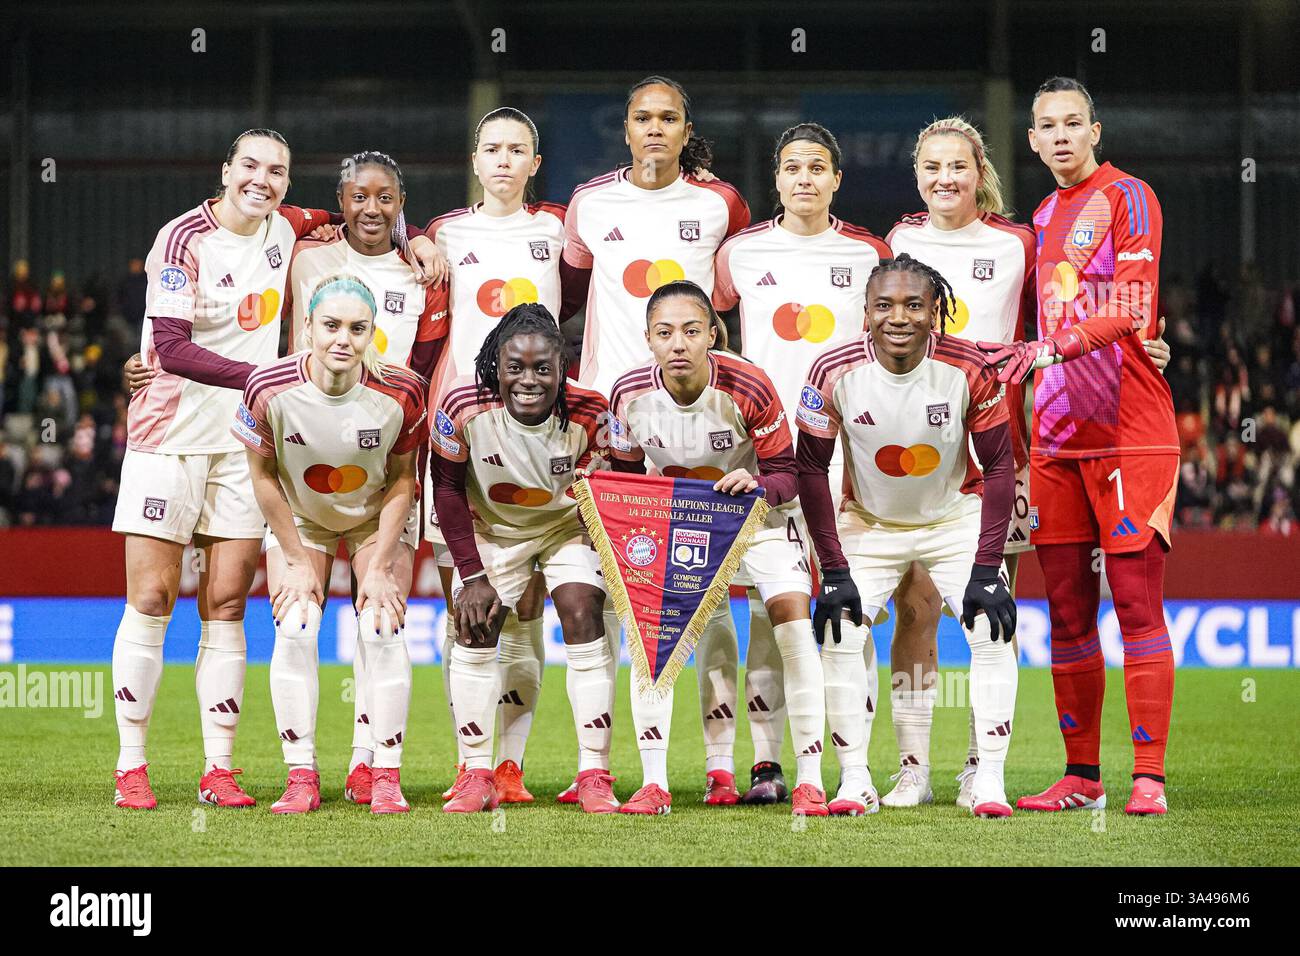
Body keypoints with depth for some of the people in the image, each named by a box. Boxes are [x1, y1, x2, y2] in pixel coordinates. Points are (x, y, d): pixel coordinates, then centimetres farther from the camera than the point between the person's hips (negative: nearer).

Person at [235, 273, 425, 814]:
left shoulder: (401, 393, -28)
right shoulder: (270, 389, -29)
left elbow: (402, 481, -13)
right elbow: (263, 475, -13)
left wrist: (379, 566, -13)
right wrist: (298, 560, -9)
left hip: (378, 517, 0)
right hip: (299, 517, 0)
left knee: (382, 630, -13)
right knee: (294, 629, -13)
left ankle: (387, 779, -4)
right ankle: (301, 778, -5)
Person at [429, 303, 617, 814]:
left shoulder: (589, 412, -29)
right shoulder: (464, 404, -29)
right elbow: (447, 487, -14)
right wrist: (472, 575, -14)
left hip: (567, 524, -1)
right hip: (491, 527, 1)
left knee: (583, 620, -15)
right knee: (474, 631, -6)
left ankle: (594, 776, -11)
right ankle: (477, 778, 4)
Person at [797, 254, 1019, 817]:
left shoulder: (968, 369, -23)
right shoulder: (836, 371, -23)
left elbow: (999, 465, -15)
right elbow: (811, 470, -12)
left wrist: (986, 569, -20)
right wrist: (833, 572, -15)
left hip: (956, 518, 0)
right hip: (869, 523, 0)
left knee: (992, 630, -16)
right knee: (841, 632, -14)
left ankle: (990, 780, -8)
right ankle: (854, 781, -4)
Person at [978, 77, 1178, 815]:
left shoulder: (1128, 197, -3)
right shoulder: (1044, 217, 18)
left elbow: (1130, 310, -15)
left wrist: (1049, 347, -26)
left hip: (1130, 435, -7)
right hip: (1058, 440, 7)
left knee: (1137, 605, -7)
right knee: (1068, 610, 6)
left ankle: (1149, 778, -6)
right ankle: (1082, 777, 12)